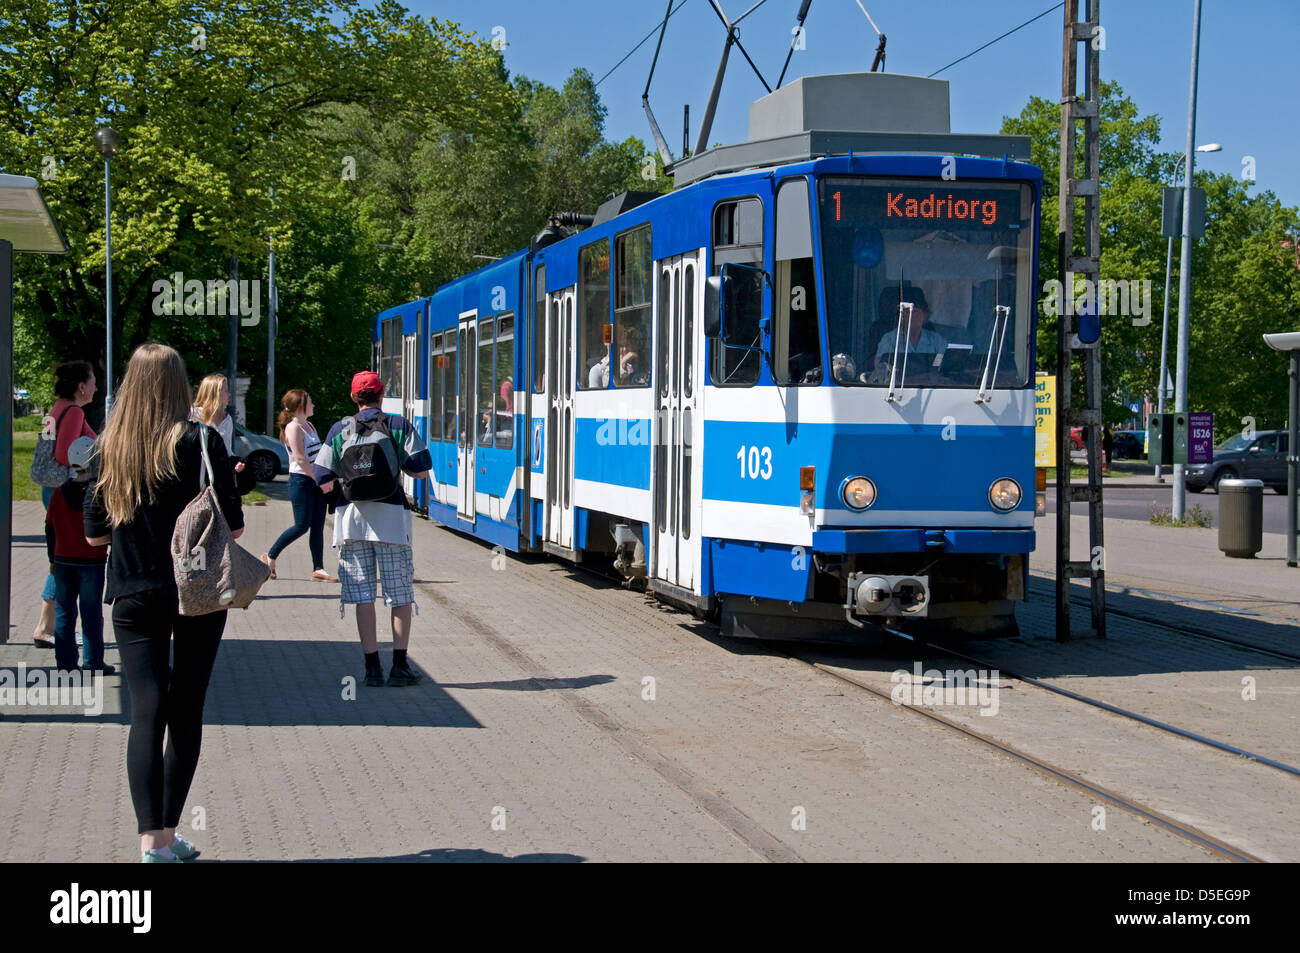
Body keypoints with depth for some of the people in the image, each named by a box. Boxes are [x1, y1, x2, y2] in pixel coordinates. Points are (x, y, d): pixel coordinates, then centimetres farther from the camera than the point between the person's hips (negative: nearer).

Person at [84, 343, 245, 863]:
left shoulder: (109, 448, 1)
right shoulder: (201, 441, -7)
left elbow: (95, 534, 7)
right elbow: (233, 526, -6)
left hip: (133, 597, 2)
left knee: (146, 710, -1)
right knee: (186, 711, 10)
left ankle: (151, 840, -13)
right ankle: (168, 834, 16)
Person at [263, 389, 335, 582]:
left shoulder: (309, 426, 16)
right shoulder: (293, 428, -12)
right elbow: (300, 459, -18)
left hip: (316, 481, 8)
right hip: (301, 481, -8)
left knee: (318, 526, 4)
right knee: (302, 525, -7)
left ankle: (318, 569, 6)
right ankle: (270, 556, 10)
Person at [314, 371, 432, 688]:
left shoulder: (339, 430, 6)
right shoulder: (399, 426, 3)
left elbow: (323, 481, 3)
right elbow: (421, 471, -2)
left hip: (351, 516, 1)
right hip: (390, 515, -1)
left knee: (362, 593, 5)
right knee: (400, 594, 5)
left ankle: (372, 666, 2)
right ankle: (399, 666, 2)